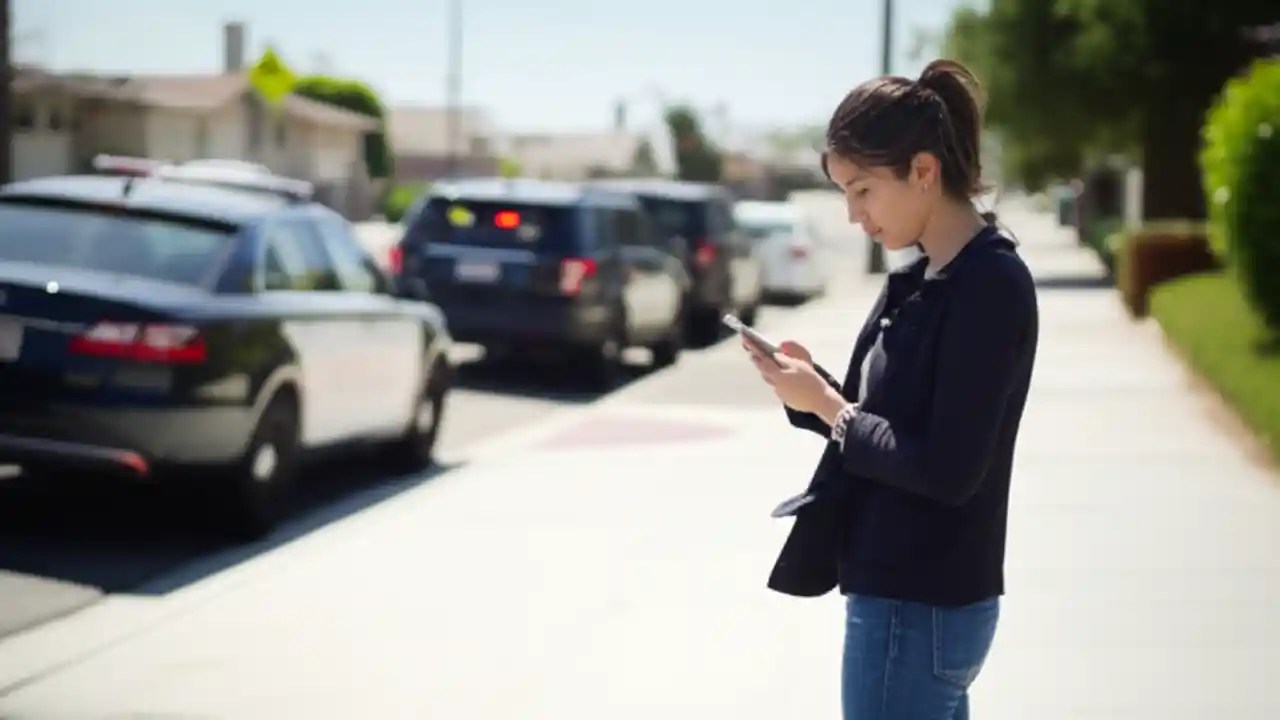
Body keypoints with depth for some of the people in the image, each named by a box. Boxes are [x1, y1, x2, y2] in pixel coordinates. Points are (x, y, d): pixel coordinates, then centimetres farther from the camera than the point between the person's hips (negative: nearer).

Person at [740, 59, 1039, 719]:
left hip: (919, 611, -9)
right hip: (902, 597, 9)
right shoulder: (920, 280, 10)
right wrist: (814, 383, -3)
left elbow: (947, 469, -22)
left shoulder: (990, 285, -17)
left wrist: (826, 408, -14)